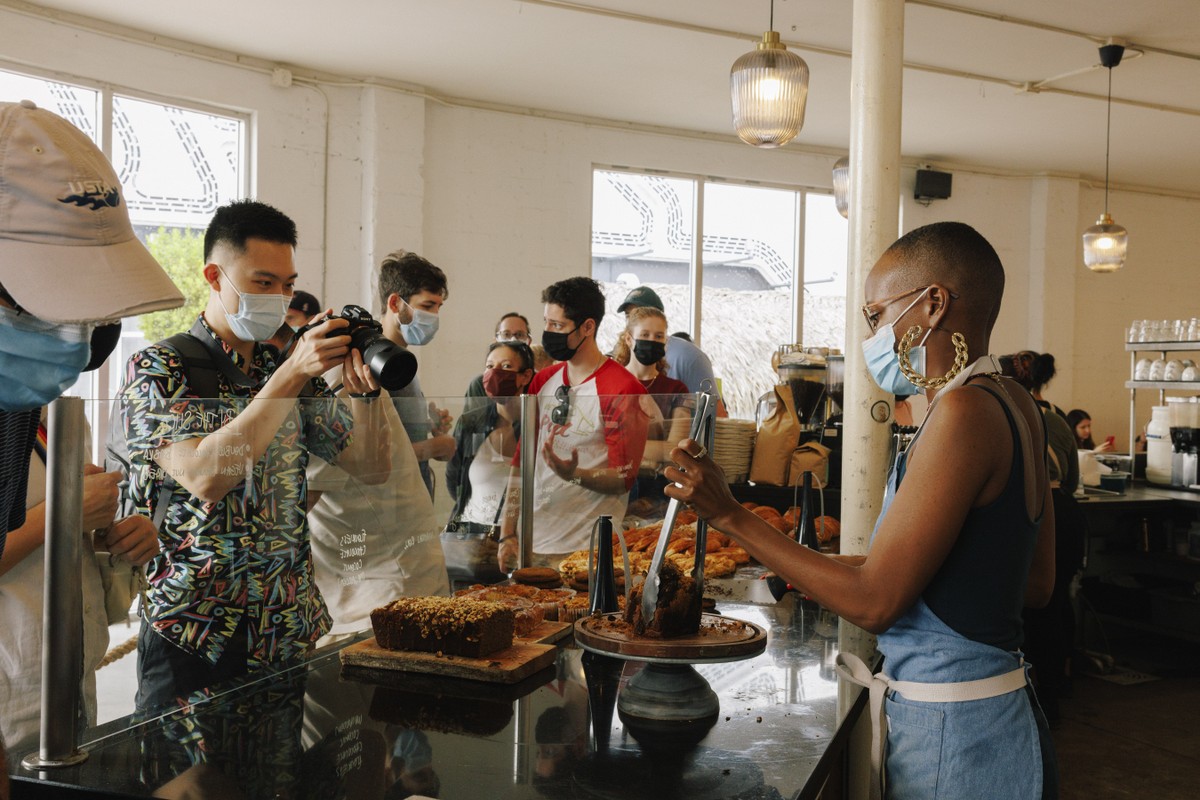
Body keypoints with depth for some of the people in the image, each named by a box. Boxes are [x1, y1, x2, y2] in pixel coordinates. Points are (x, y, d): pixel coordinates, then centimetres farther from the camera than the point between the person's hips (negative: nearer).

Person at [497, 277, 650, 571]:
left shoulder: (623, 390, -12)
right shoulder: (542, 381, 8)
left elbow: (624, 479, -12)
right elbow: (521, 461, 11)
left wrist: (574, 474, -30)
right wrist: (508, 535, 6)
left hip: (587, 550, -6)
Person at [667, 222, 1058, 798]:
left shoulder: (964, 412, -22)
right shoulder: (1016, 408, 5)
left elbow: (874, 602, -22)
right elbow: (1037, 584, 11)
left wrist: (728, 515, -19)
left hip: (951, 734, -8)